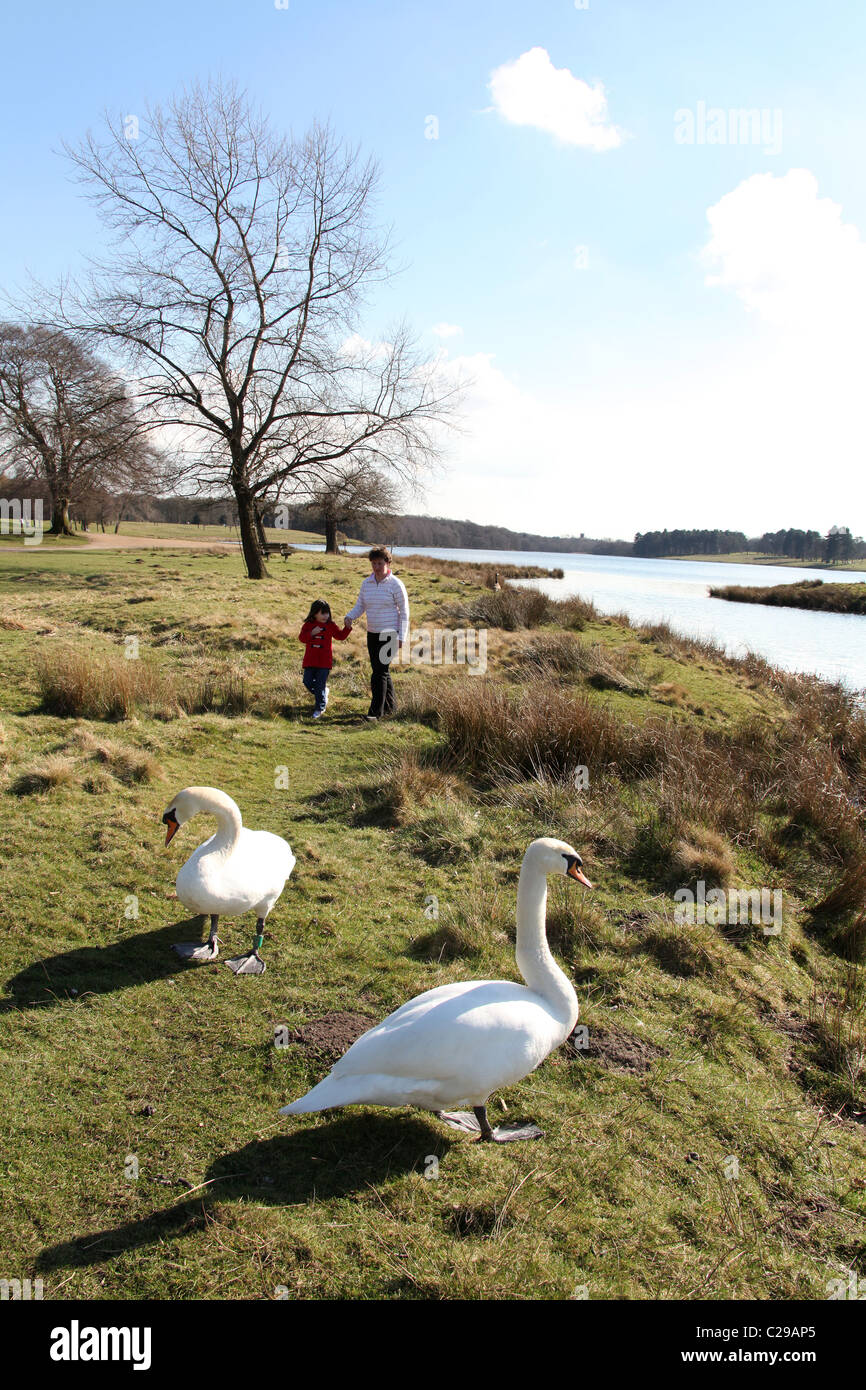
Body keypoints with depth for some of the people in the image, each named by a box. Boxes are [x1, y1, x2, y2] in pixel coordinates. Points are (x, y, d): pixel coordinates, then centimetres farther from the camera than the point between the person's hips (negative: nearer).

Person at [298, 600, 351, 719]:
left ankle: (320, 708, 6)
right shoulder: (308, 625, 1)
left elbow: (340, 636, 7)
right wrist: (311, 633, -24)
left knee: (320, 685, -4)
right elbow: (301, 638, -8)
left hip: (324, 661, -2)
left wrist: (348, 627, -7)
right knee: (307, 681, 3)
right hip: (310, 660, 2)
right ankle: (323, 693, 30)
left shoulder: (331, 625, 3)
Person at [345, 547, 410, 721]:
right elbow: (360, 605, 14)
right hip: (372, 634, 6)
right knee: (380, 671, 12)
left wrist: (401, 638, -11)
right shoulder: (367, 583, 8)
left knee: (379, 672, -12)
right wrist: (349, 616, -8)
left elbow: (404, 612, -6)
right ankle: (390, 707, 27)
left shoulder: (396, 584, -8)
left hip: (390, 635, -6)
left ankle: (375, 712, -10)